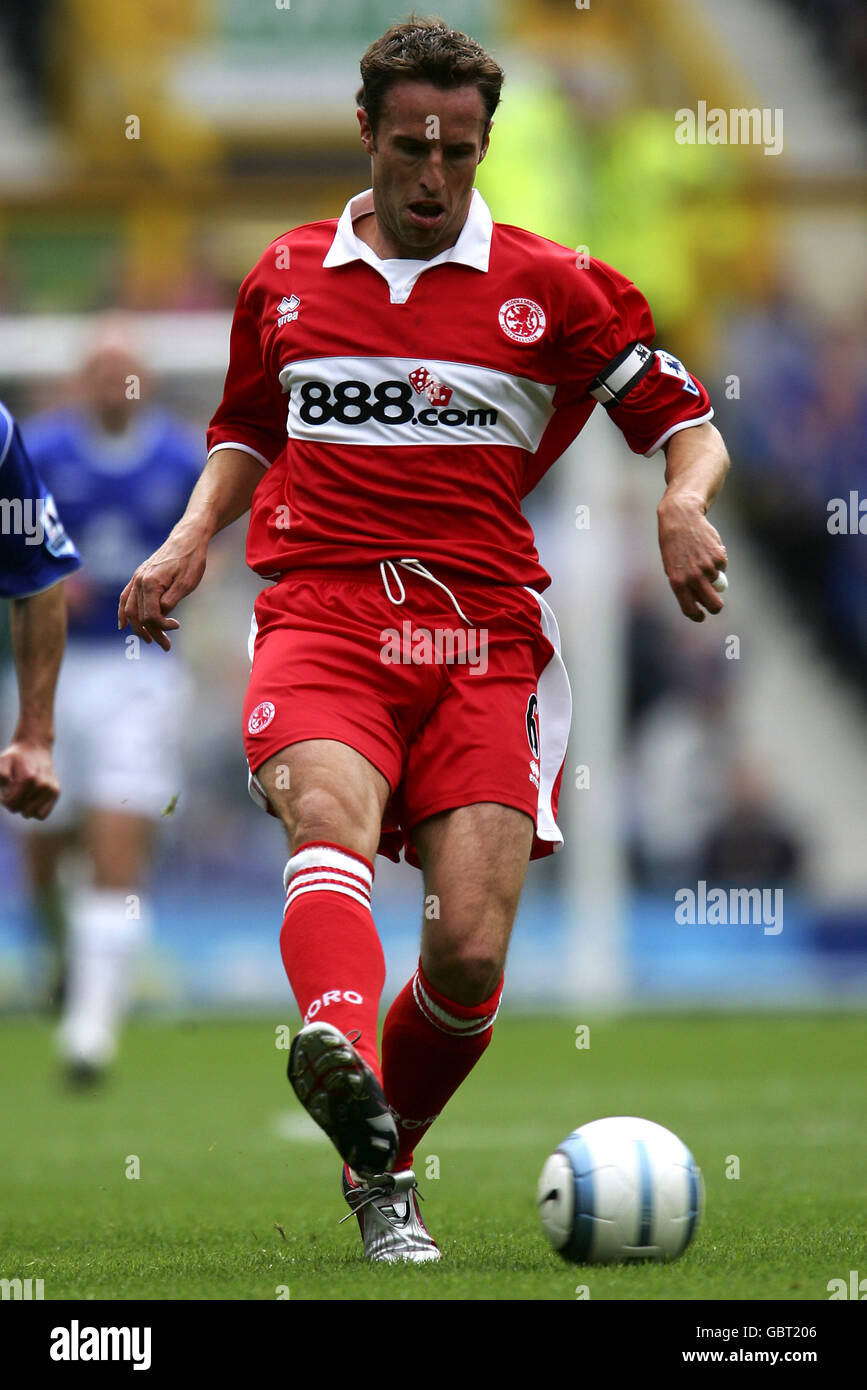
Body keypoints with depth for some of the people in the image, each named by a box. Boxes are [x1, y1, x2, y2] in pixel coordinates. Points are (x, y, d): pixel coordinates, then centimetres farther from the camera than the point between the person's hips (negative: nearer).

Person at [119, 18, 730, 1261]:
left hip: (484, 632, 0)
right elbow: (248, 433, 31)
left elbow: (687, 423, 11)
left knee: (470, 954, -12)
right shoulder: (285, 278, 16)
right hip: (321, 614, 0)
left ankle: (379, 1177, 15)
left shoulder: (551, 291, 9)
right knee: (331, 823, -33)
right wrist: (190, 540, 11)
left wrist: (684, 503, -12)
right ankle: (342, 1062, -62)